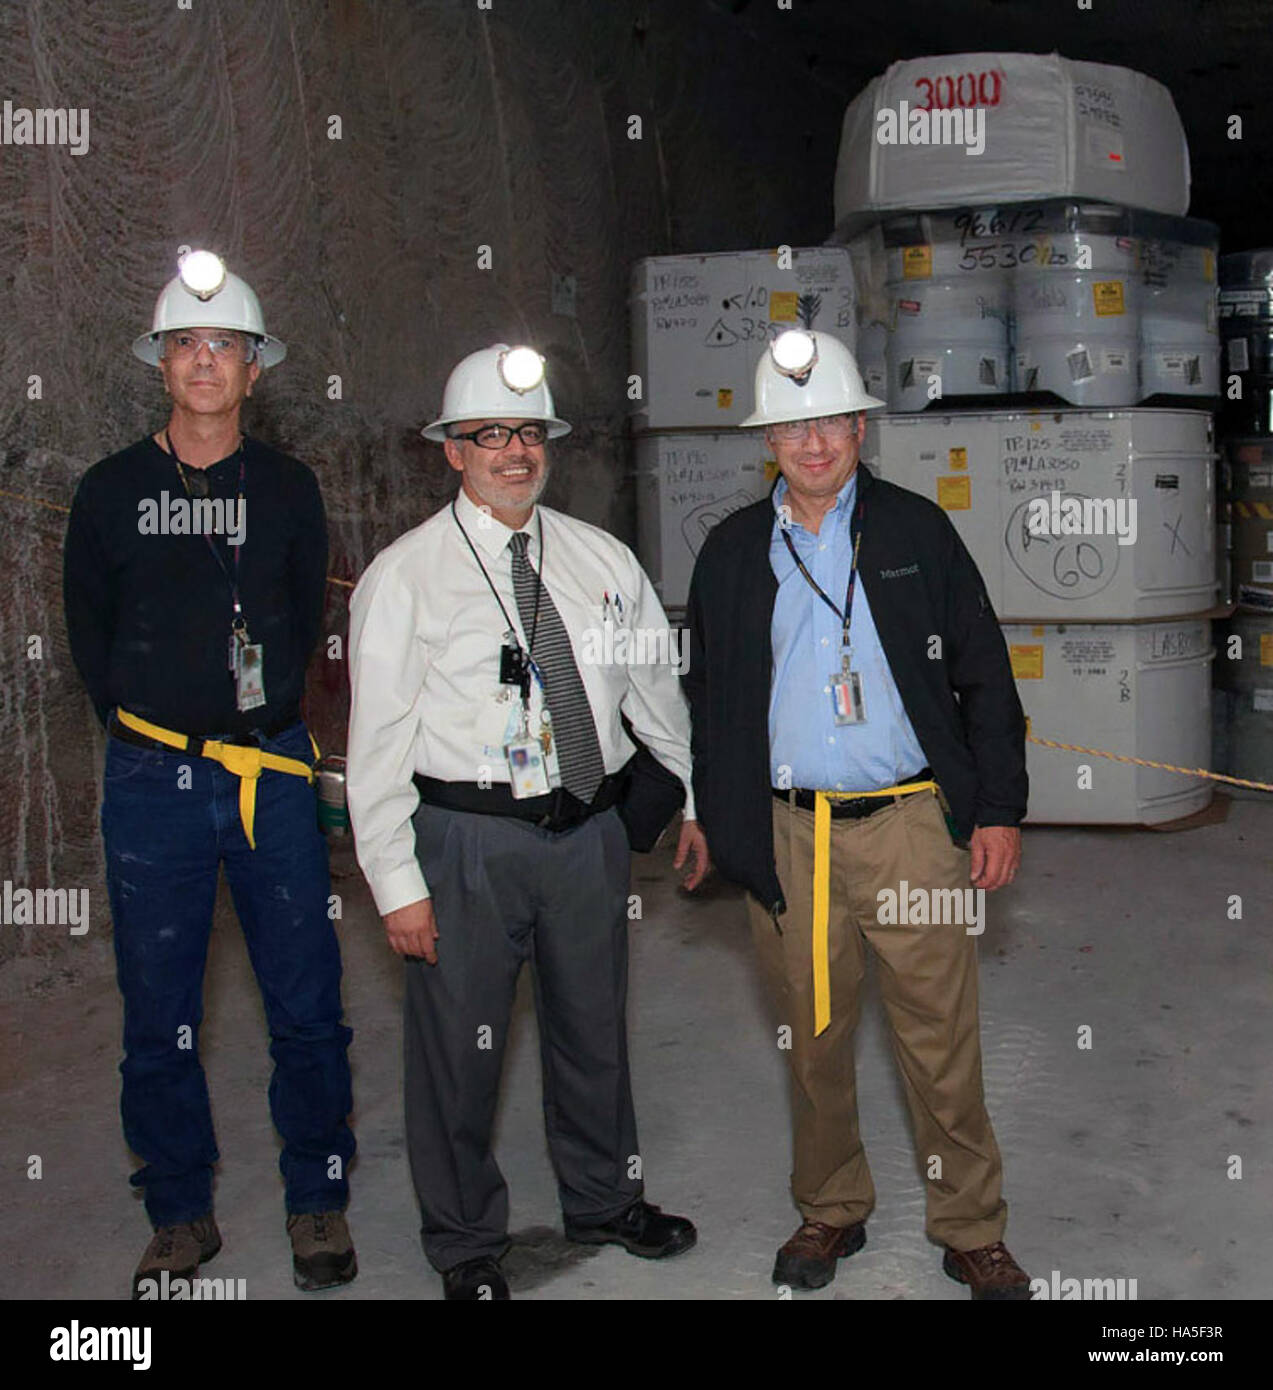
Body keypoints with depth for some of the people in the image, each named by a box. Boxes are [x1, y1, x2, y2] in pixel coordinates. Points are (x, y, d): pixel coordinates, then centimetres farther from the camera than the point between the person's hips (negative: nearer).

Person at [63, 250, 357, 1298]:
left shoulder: (289, 489, 8)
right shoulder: (111, 491, 6)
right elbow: (88, 628, 11)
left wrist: (268, 714, 4)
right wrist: (145, 726, 4)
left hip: (273, 771, 0)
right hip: (151, 780, 0)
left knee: (306, 1006, 4)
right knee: (159, 1015, 7)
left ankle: (317, 1203, 20)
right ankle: (182, 1216, 22)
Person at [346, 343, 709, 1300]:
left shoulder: (603, 558, 6)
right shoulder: (405, 575, -6)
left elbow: (659, 690, 15)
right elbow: (378, 739, -8)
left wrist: (700, 800, 17)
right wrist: (396, 882, -12)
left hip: (592, 828, 4)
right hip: (467, 838, -3)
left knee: (595, 1028, 19)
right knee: (459, 1049, 7)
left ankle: (604, 1201, 43)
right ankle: (467, 1241, 31)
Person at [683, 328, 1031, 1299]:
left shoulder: (917, 530, 4)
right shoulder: (733, 552, 8)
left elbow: (983, 673, 4)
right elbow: (710, 697, 12)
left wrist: (1000, 809, -1)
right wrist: (715, 820, 7)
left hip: (913, 823, -1)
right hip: (786, 832, 2)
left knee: (942, 1043, 4)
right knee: (813, 1039, 12)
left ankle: (972, 1231, 21)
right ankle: (833, 1212, 32)